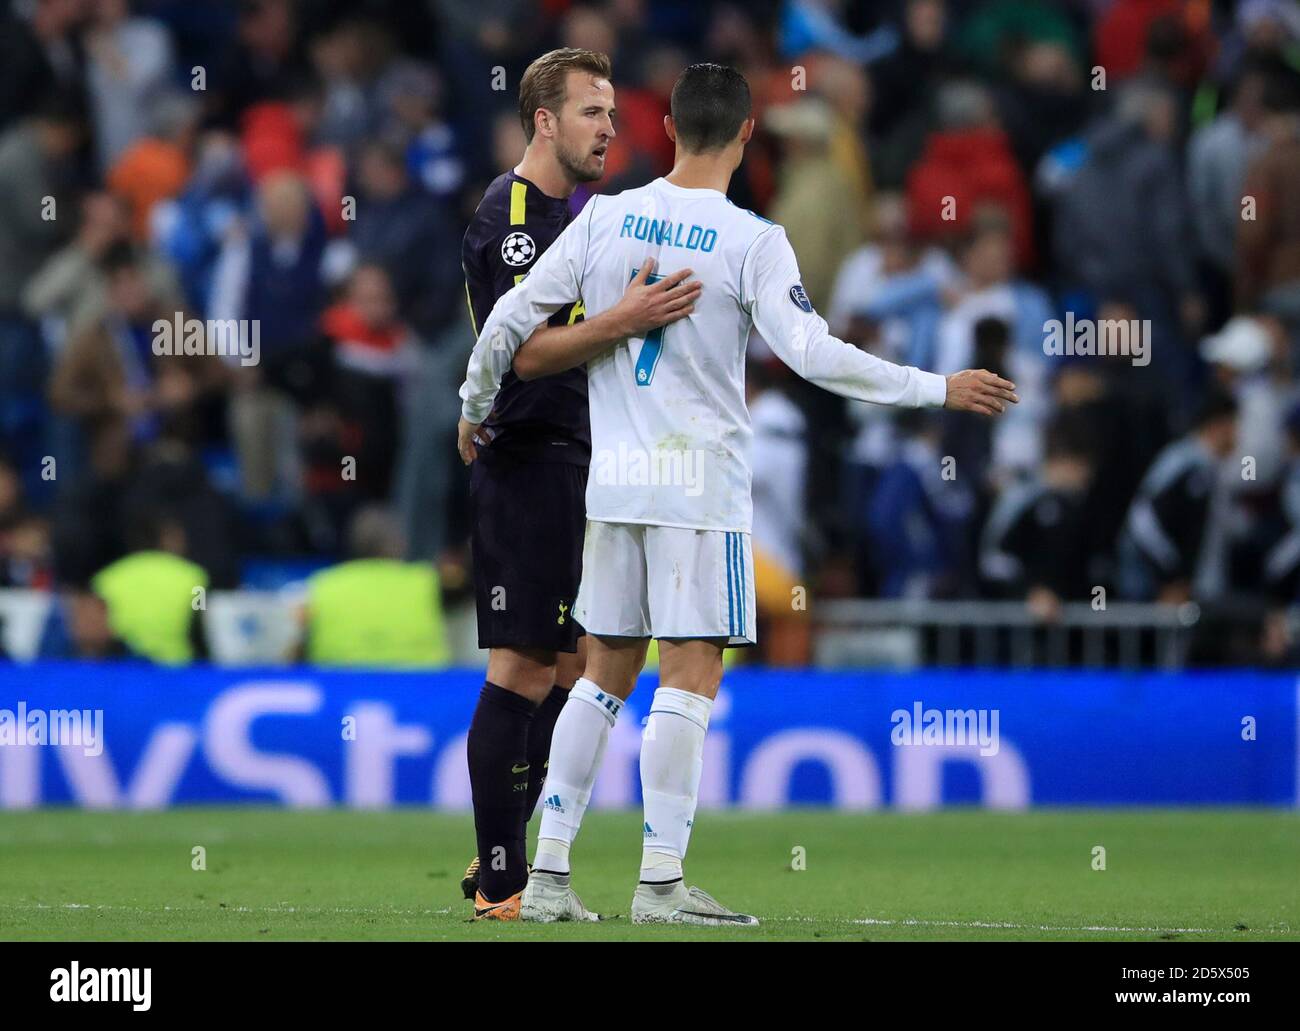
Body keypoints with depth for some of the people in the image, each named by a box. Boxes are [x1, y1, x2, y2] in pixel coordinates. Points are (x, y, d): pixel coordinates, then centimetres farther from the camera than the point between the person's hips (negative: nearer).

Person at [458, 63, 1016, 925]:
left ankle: (548, 875, 9)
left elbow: (511, 321, 4)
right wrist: (939, 390, -11)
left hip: (615, 482, 5)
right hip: (701, 483, -5)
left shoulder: (606, 218, 4)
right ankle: (662, 884, -7)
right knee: (691, 676, -3)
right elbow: (812, 353, -17)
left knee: (606, 674, 12)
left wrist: (473, 414, 20)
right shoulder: (751, 241, -10)